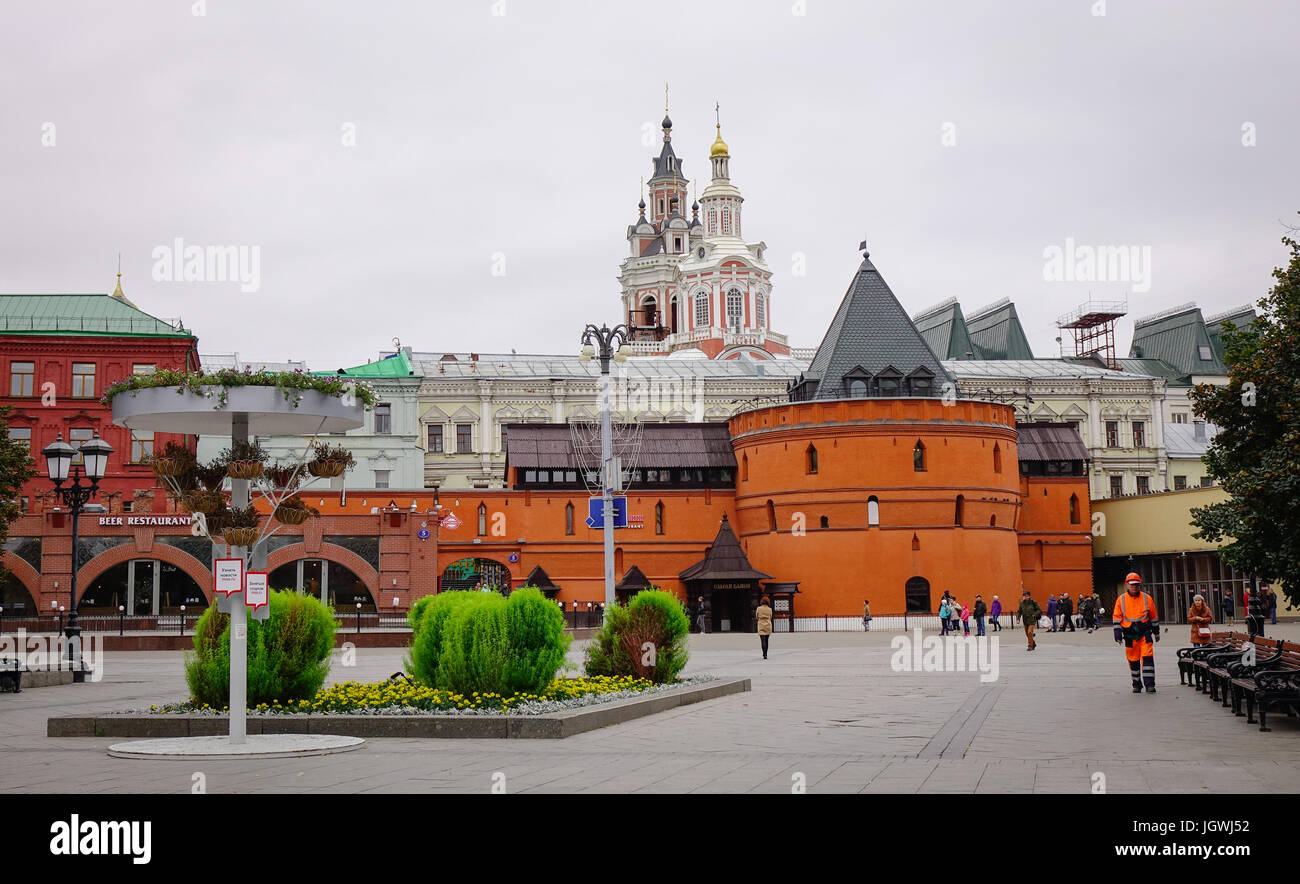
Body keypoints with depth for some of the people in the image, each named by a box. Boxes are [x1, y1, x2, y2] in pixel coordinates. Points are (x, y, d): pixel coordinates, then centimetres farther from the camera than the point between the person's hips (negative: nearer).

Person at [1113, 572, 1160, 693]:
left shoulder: (1146, 598, 4)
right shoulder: (1121, 599, 3)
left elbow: (1154, 616, 12)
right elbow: (1117, 617, 7)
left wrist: (1156, 632, 15)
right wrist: (1117, 631, -3)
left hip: (1145, 634, -1)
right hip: (1129, 636, 1)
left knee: (1147, 658, -10)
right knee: (1133, 660, 7)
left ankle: (1150, 684, -9)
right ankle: (1136, 684, 19)